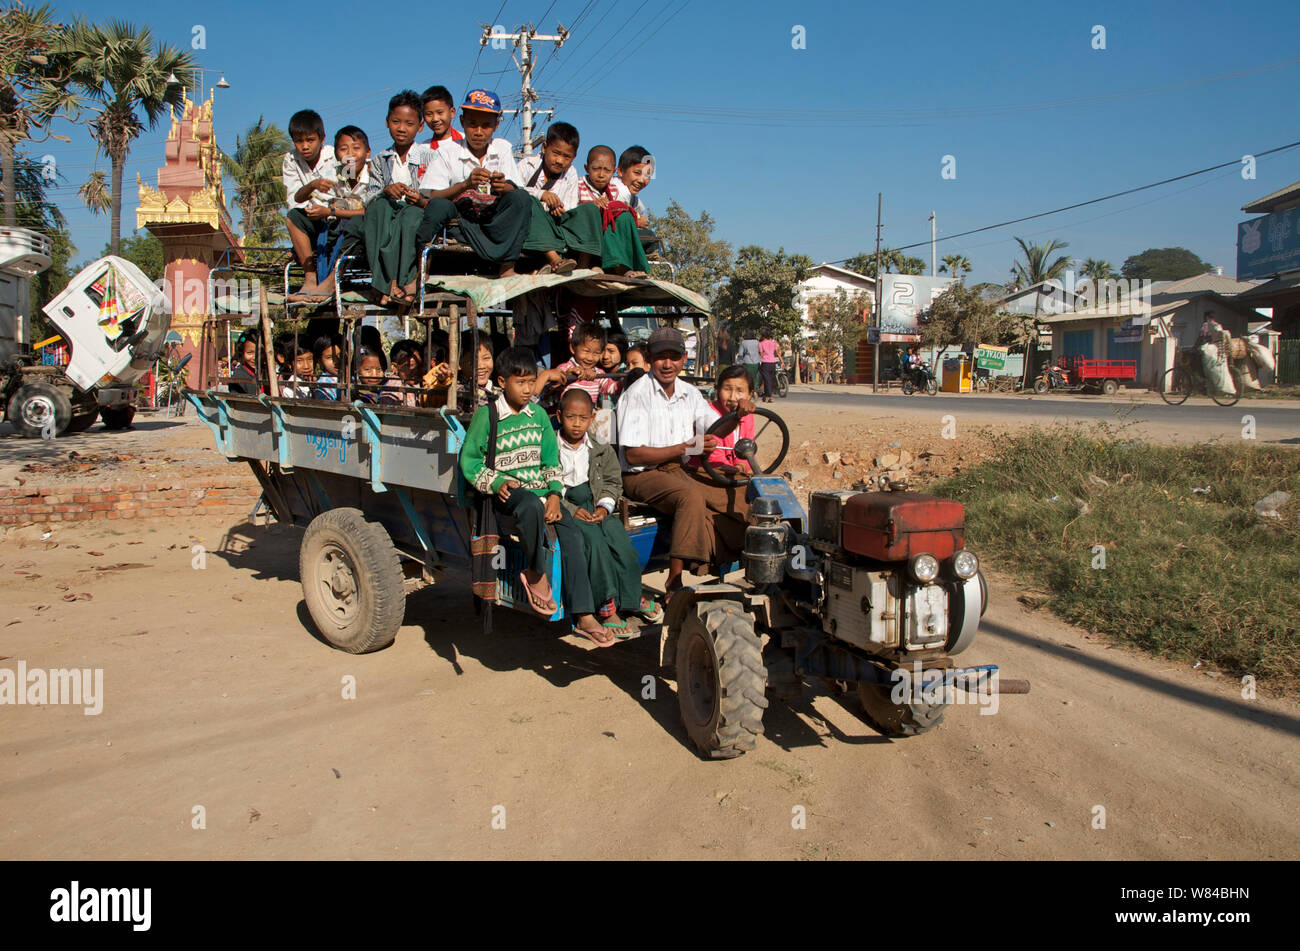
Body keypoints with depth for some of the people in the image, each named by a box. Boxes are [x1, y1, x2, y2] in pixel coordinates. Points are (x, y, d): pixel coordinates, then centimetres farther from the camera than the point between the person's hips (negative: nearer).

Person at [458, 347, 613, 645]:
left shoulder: (538, 414, 13)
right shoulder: (487, 415, 0)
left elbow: (551, 459, 14)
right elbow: (469, 459, 1)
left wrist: (555, 493, -2)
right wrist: (497, 483, -15)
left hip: (541, 489, 4)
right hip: (508, 493, -4)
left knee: (572, 532, -19)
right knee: (532, 504, -40)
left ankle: (583, 616, -19)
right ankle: (536, 573, -16)